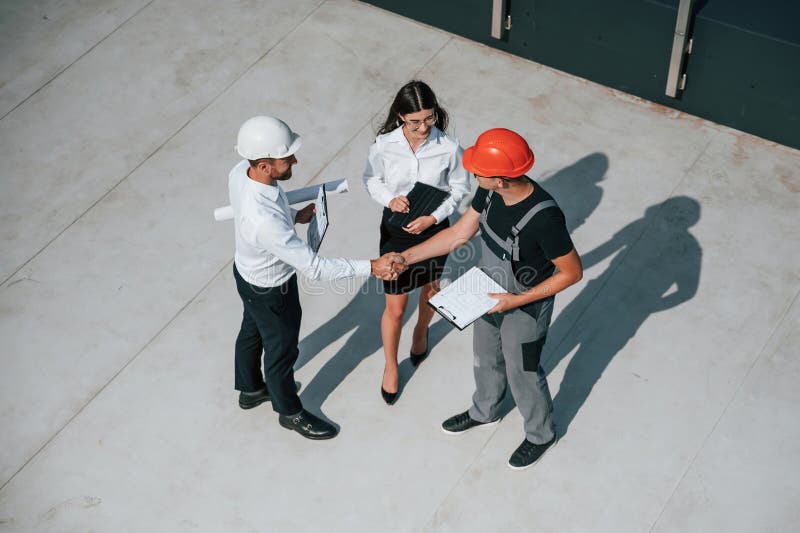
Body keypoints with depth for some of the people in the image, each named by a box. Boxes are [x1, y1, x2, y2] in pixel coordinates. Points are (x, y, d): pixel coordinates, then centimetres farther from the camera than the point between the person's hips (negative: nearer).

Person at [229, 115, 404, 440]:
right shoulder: (265, 222, -46)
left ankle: (250, 389, 60)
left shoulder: (241, 171, -22)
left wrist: (294, 216, 0)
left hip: (247, 271, 8)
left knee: (252, 331, 32)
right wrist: (370, 267, -32)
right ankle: (290, 412, 47)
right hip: (270, 291, -8)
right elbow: (313, 267, -36)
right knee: (282, 351, 19)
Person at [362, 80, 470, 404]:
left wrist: (433, 217, -18)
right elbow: (371, 180, -2)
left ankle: (421, 332, 61)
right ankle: (390, 367, 34)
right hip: (396, 230, -1)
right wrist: (389, 199, -22)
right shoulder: (384, 146, -21)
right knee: (395, 307, 9)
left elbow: (460, 187, -6)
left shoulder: (448, 148, -22)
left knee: (430, 289, 27)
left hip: (434, 229, 1)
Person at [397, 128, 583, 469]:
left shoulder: (543, 218, -40)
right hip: (492, 294, 7)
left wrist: (517, 301, -25)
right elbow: (459, 234, -4)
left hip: (526, 308, -7)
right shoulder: (491, 192, -19)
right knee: (486, 358, 29)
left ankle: (540, 435, 47)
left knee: (521, 373, 18)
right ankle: (485, 411, 60)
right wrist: (406, 257, -8)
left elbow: (572, 272, -27)